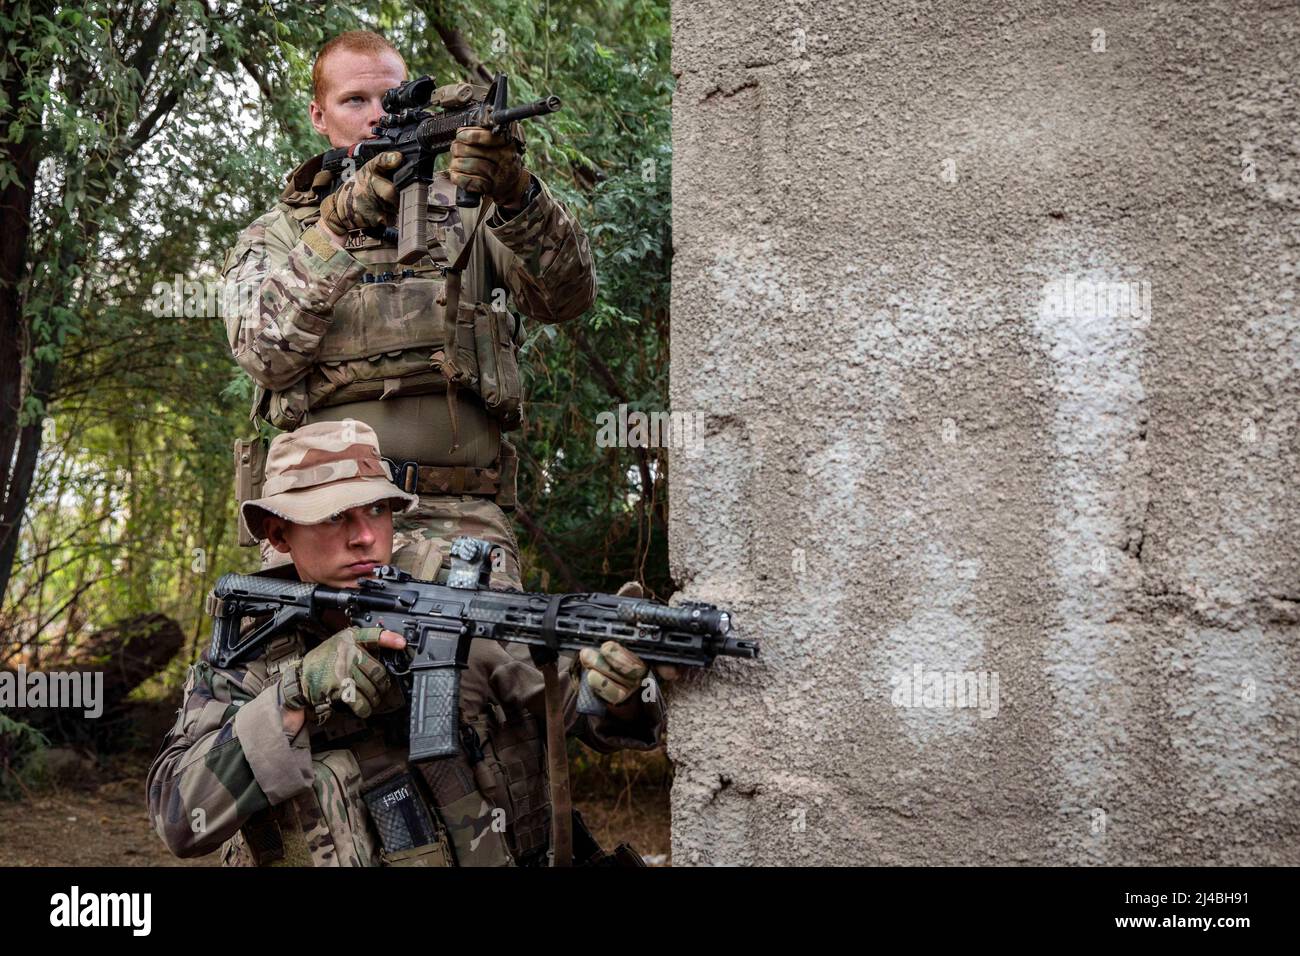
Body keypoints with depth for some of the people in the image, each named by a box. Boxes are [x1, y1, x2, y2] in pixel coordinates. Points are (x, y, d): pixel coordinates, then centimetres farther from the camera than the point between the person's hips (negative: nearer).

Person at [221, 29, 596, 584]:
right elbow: (266, 354, -4)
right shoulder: (274, 236, 16)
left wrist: (516, 194, -19)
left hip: (458, 514, 0)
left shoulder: (465, 209, 15)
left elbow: (567, 297, -2)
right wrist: (337, 227, -15)